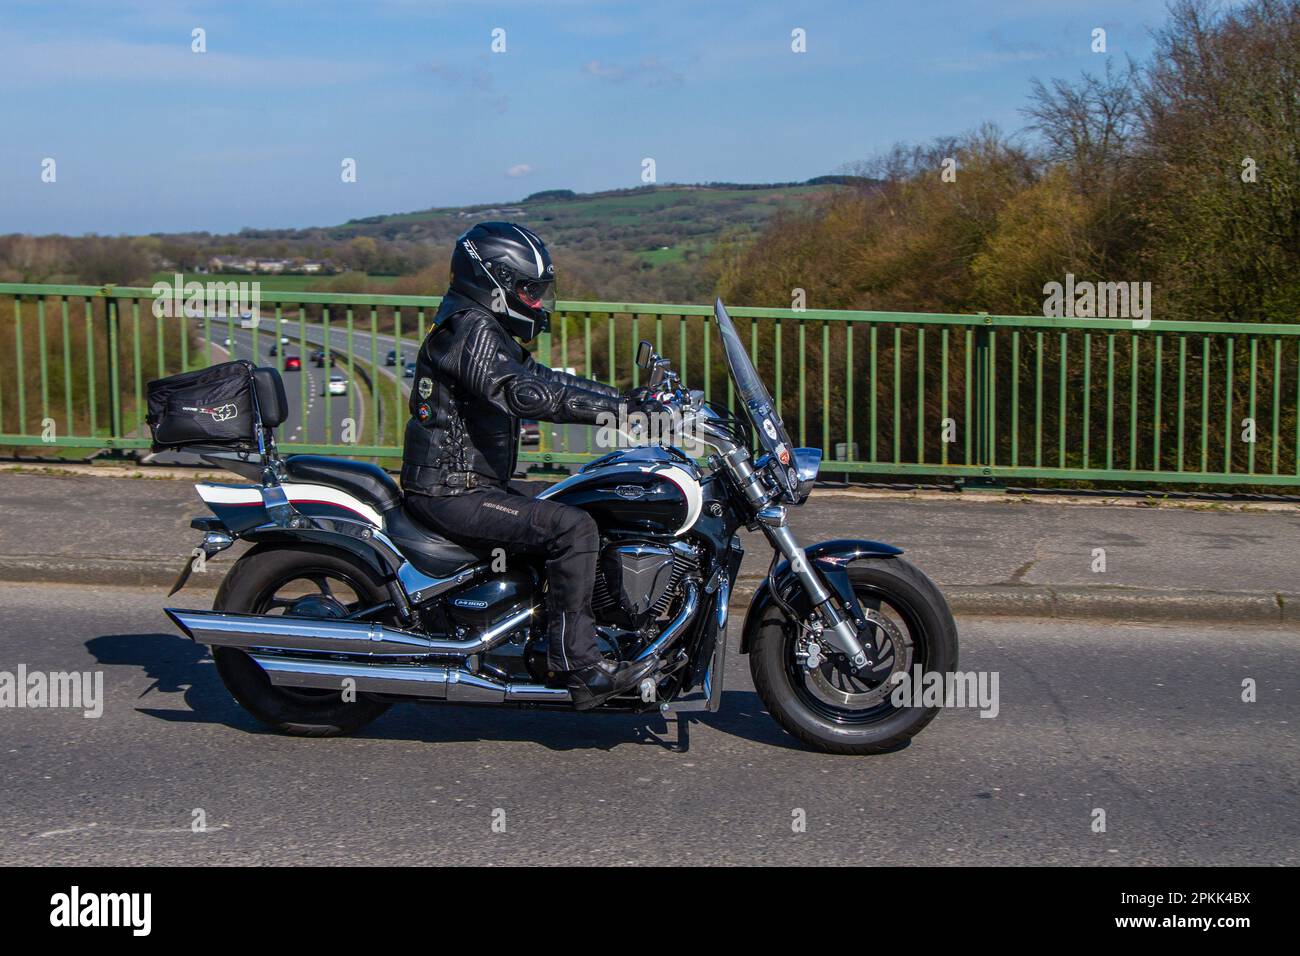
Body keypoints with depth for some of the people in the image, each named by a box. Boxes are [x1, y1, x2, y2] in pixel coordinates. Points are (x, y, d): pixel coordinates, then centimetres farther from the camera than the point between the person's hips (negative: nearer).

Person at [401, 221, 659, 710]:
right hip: (454, 495, -11)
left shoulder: (488, 331, 18)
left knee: (571, 517, 18)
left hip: (465, 485, 11)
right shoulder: (471, 328, -15)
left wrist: (629, 397, 9)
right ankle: (580, 667, -20)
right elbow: (523, 393, -30)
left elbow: (544, 378, 18)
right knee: (573, 527, -21)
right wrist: (617, 407, -31)